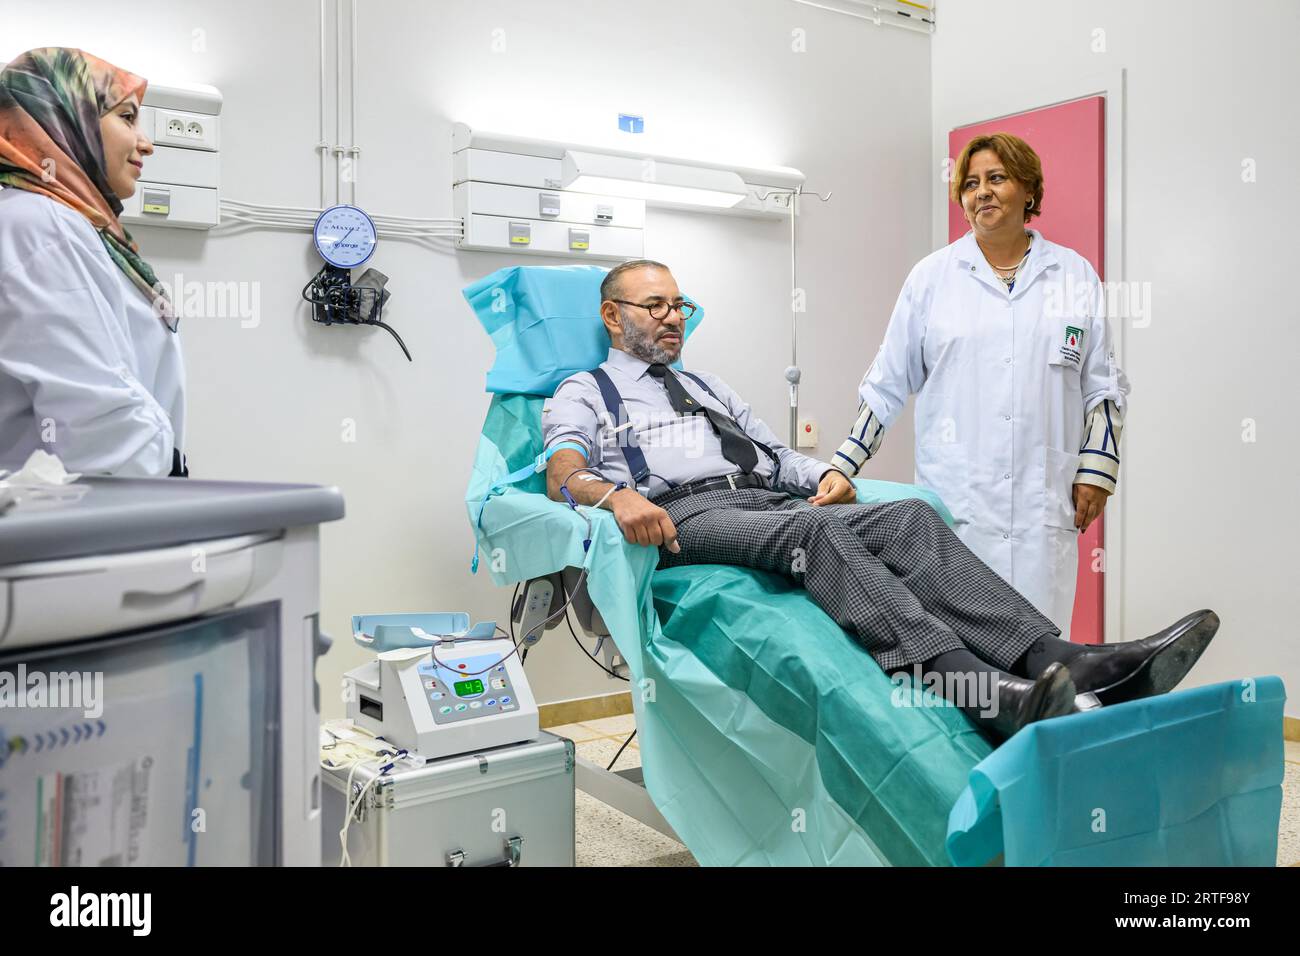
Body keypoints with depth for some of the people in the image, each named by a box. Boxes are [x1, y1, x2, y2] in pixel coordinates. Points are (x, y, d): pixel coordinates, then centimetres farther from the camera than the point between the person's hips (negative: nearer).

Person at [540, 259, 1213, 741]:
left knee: (909, 518, -22)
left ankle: (1063, 661, -41)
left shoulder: (709, 387, 35)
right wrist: (617, 495, -25)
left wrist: (825, 475, 3)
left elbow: (777, 452, 27)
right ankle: (993, 695, -56)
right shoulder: (583, 393, 17)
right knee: (817, 531, -37)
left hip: (771, 500, 6)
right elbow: (563, 475, -2)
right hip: (686, 519, -6)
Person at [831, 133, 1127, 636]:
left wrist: (1096, 469, 4)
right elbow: (887, 382, 8)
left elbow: (1103, 383, 14)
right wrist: (844, 464, 2)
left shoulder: (1075, 275, 11)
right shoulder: (932, 276, 7)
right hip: (955, 496, -1)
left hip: (1042, 499, 1)